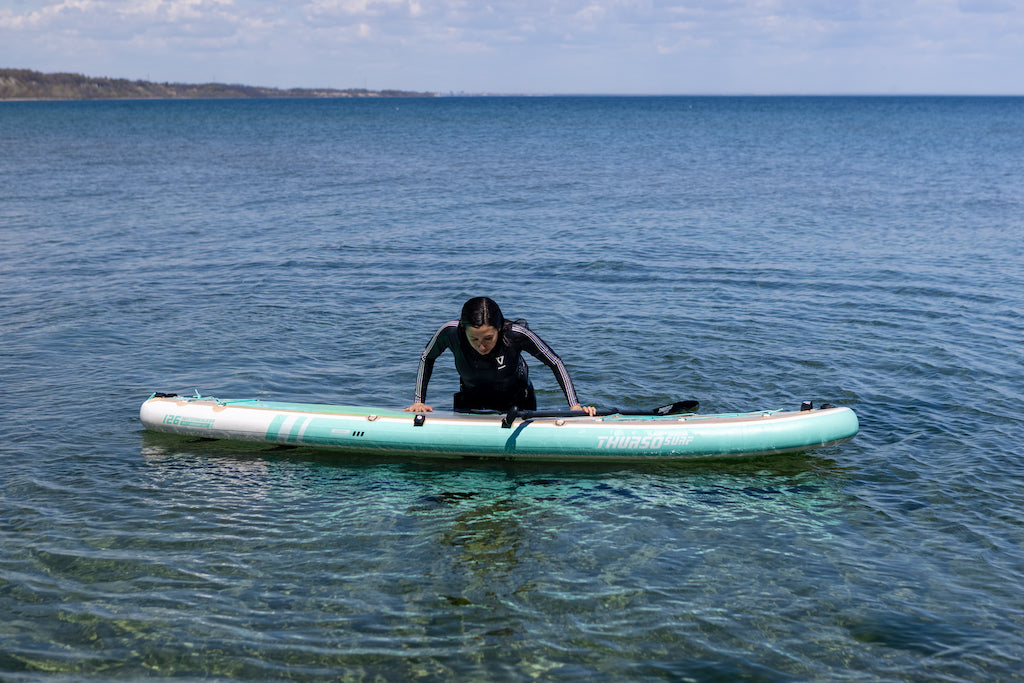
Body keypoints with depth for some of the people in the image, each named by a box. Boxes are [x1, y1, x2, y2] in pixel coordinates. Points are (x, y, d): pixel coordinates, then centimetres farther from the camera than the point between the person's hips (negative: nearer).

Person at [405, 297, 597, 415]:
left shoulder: (516, 334, -35)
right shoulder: (450, 332, -31)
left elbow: (556, 363, -21)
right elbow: (427, 358, -9)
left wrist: (575, 406, -27)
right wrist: (419, 401, -11)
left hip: (517, 403, -1)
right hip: (471, 402, 1)